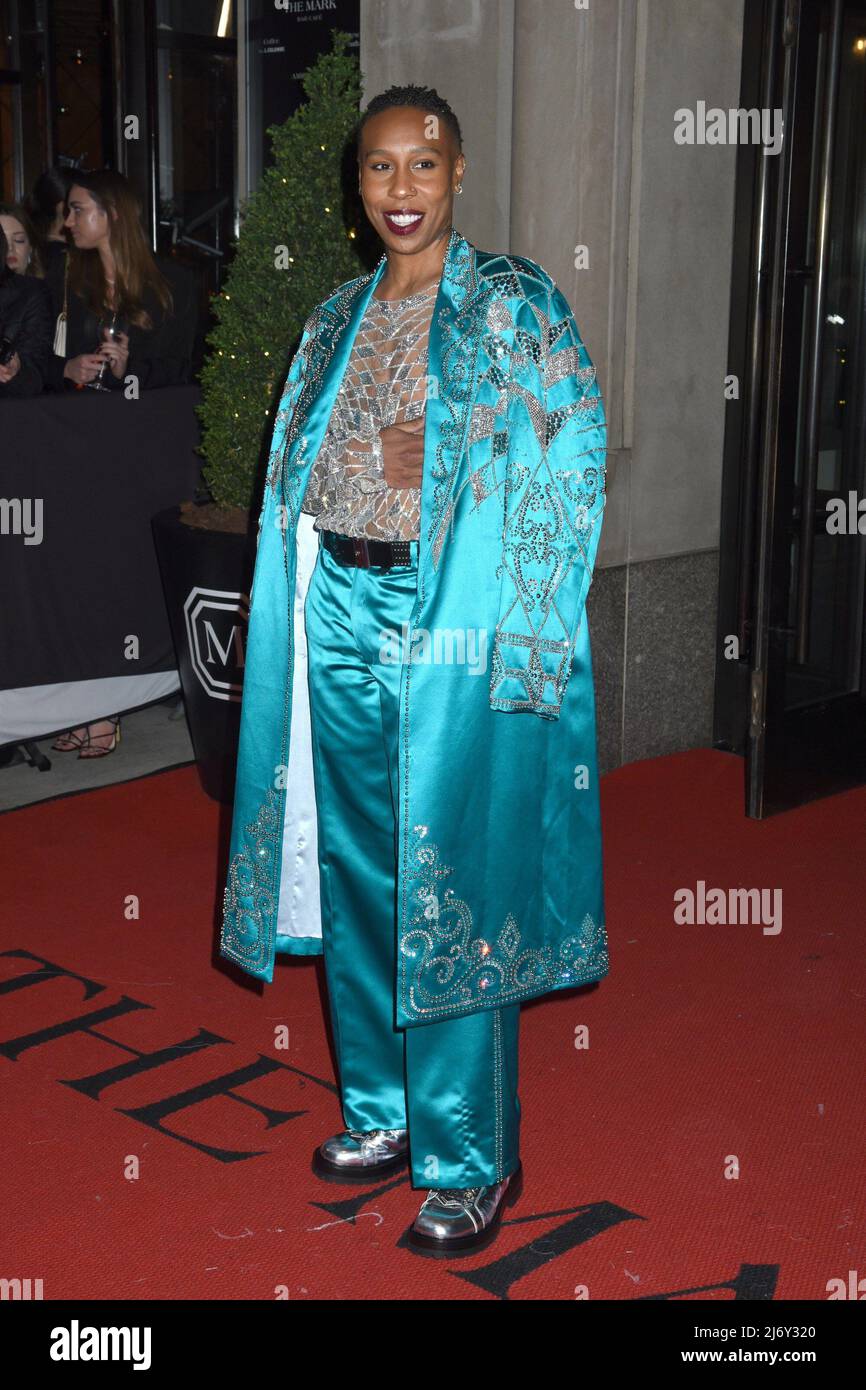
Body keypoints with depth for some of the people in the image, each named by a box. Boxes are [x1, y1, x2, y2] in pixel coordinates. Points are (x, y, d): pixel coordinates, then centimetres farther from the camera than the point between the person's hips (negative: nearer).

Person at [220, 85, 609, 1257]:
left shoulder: (511, 303, -3)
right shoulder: (342, 317, 14)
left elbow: (574, 446, -10)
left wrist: (436, 458, -14)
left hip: (455, 625, -6)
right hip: (344, 615, 6)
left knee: (453, 889, -3)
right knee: (357, 870, 12)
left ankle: (472, 1159, 10)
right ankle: (384, 1109, 30)